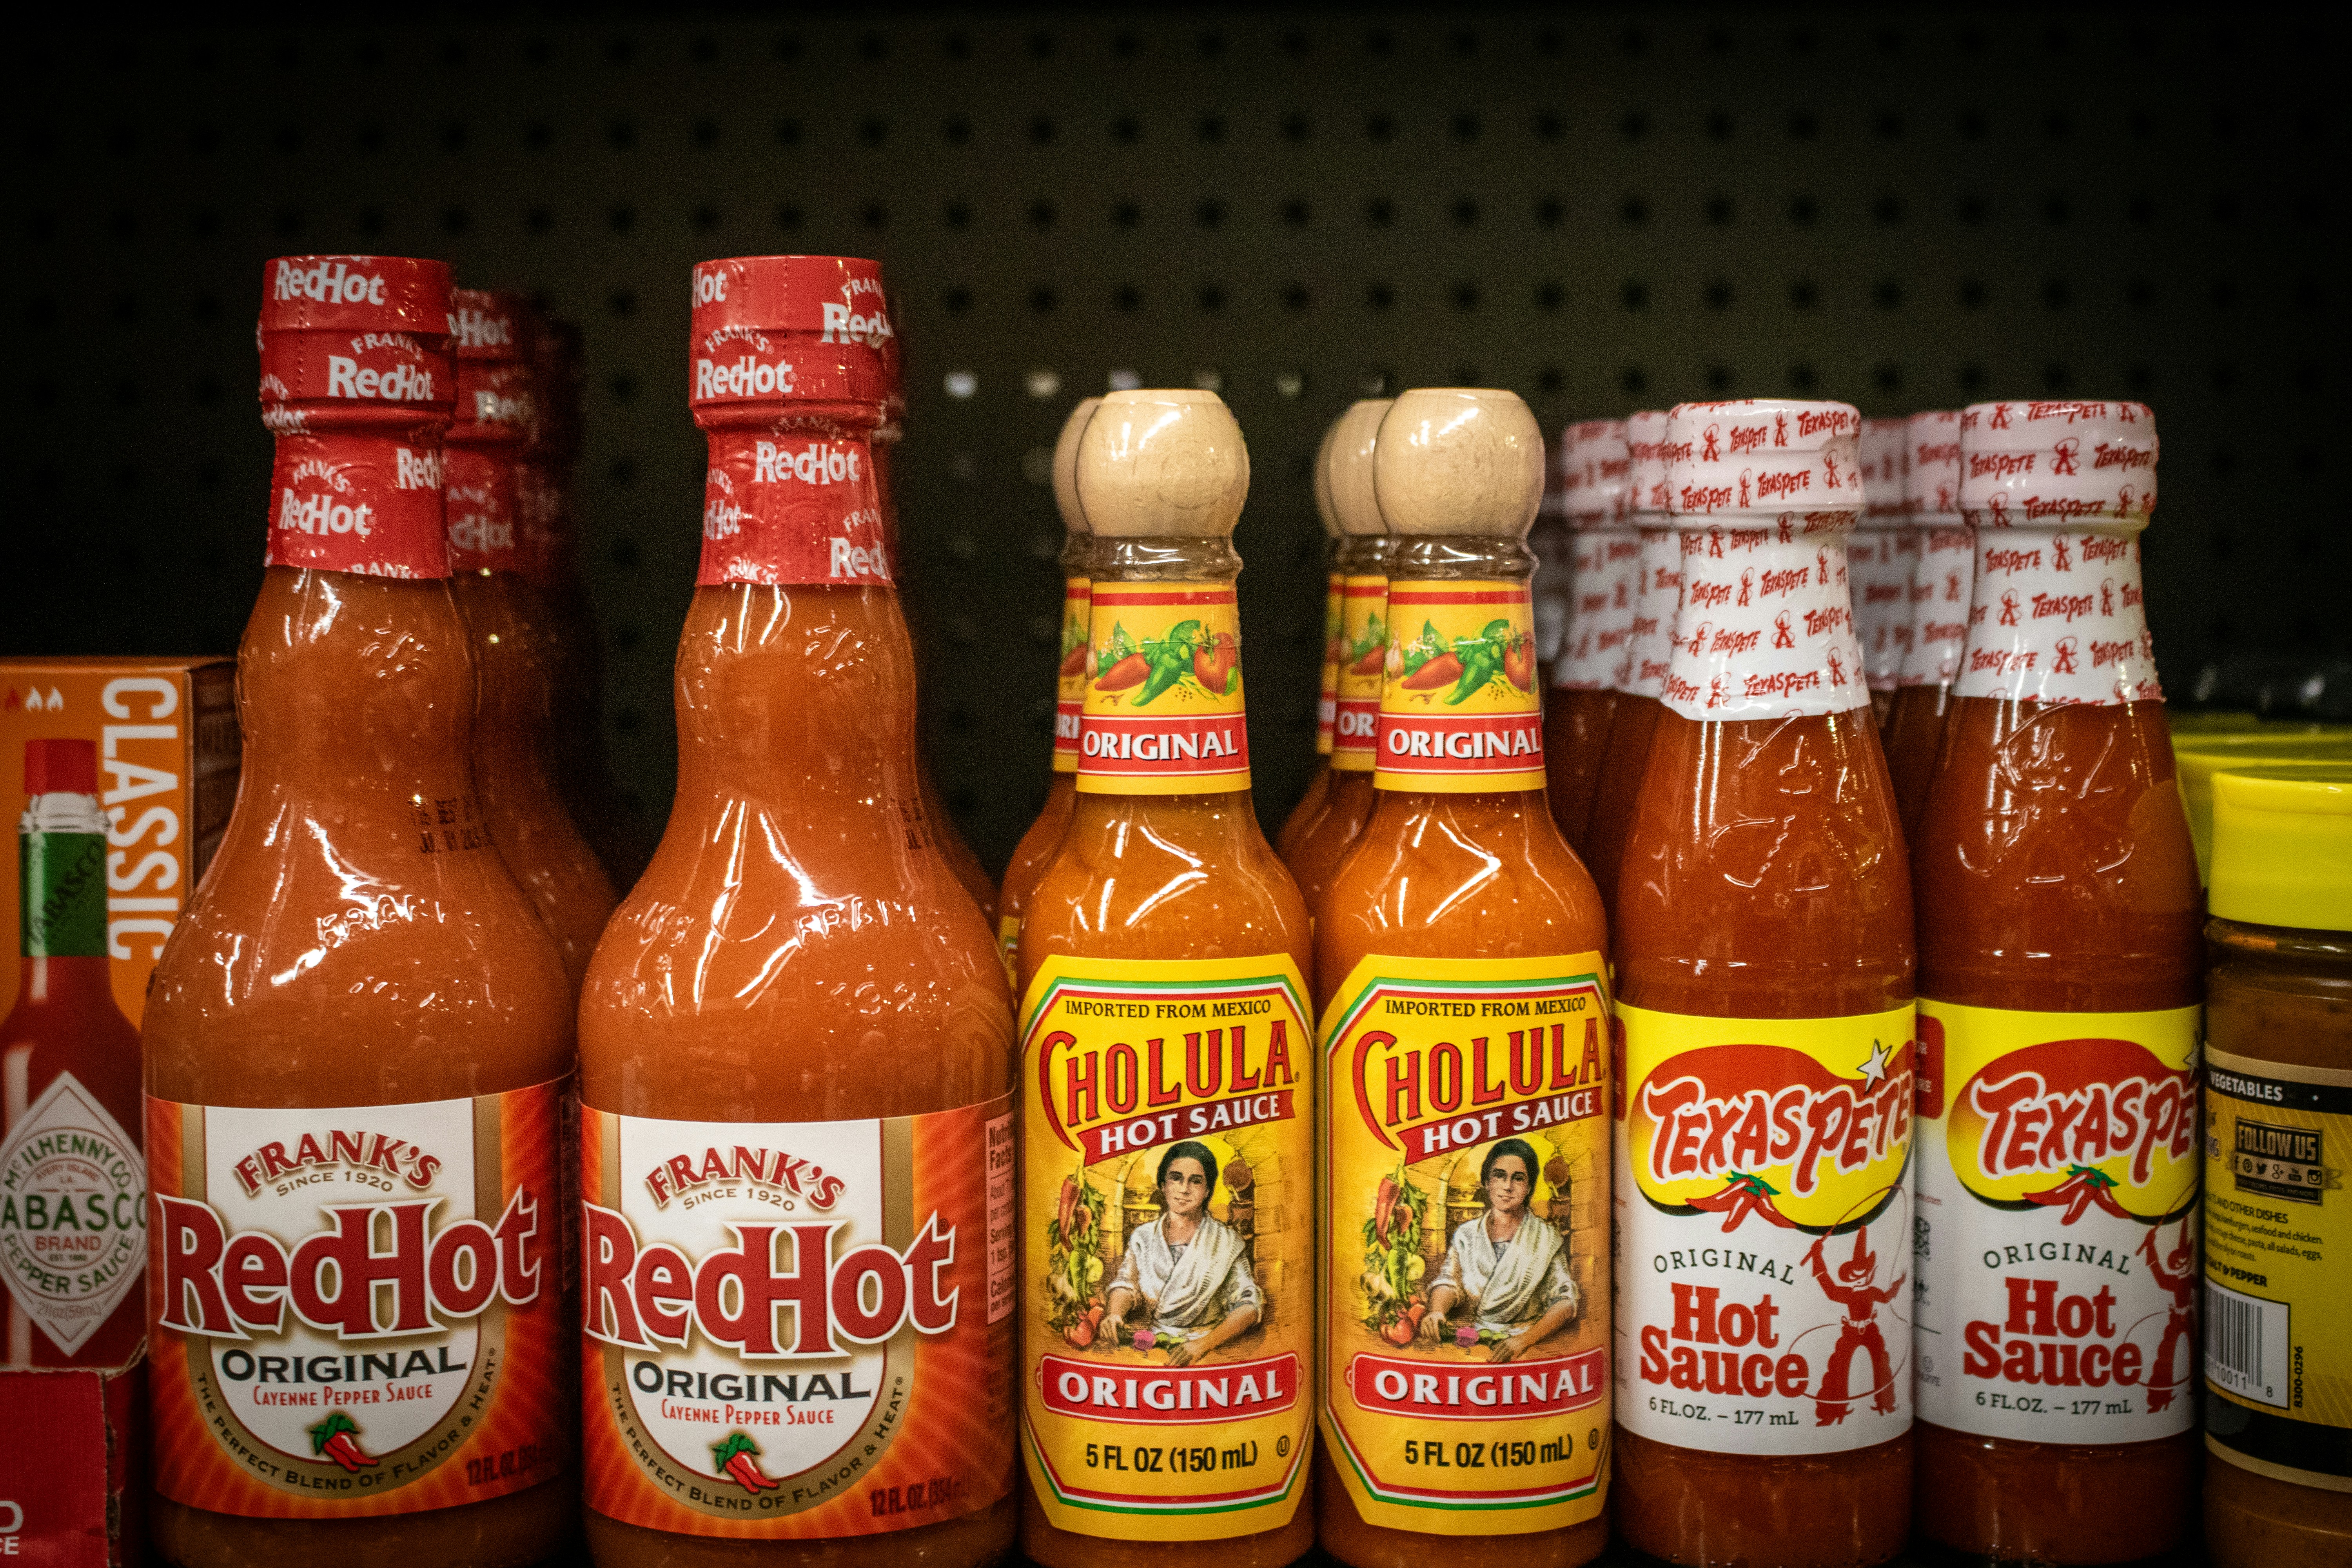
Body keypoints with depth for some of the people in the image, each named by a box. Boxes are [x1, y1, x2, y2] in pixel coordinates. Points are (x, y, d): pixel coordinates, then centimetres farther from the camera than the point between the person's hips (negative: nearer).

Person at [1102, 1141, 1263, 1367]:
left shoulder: (1227, 1242, 1)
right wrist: (1114, 1315, -20)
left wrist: (1202, 1344, -24)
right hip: (1153, 1349, 5)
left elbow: (1248, 1304, -8)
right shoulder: (1143, 1237, 12)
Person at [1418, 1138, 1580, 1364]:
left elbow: (1565, 1300, -5)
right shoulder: (1466, 1235, 14)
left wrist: (1524, 1339, -23)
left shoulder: (1547, 1240, 6)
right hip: (1470, 1343, 3)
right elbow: (1448, 1281, 3)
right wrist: (1437, 1312, -22)